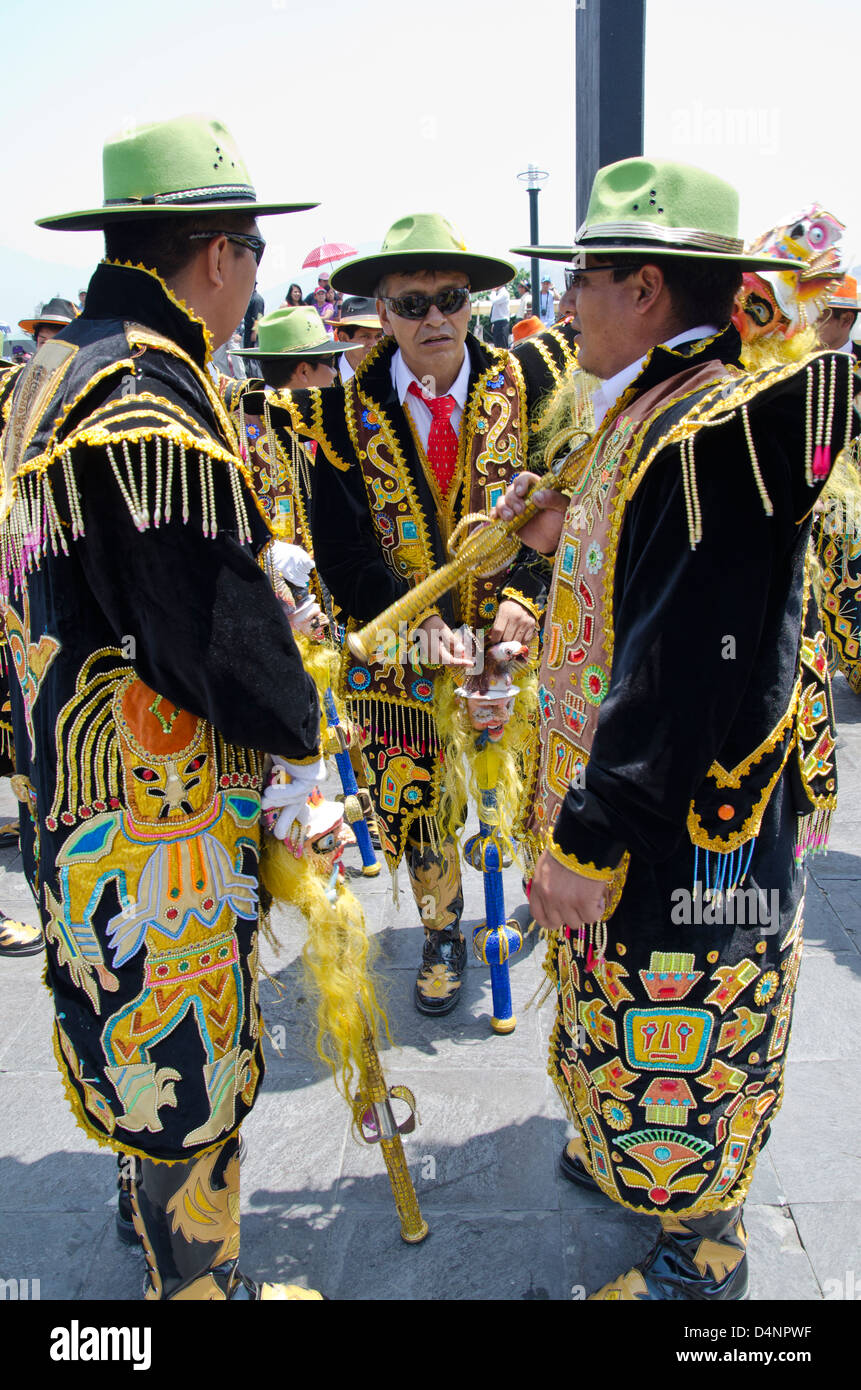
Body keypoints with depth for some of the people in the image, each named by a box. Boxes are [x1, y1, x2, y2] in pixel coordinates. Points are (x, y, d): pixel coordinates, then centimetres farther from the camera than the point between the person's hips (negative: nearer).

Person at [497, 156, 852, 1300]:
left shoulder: (715, 432, -24)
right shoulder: (649, 411, 8)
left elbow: (684, 679, -28)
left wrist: (589, 841, -24)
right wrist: (566, 539, 6)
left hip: (684, 835, -9)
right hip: (618, 808, 9)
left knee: (678, 1044, 10)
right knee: (629, 1019, 26)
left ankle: (701, 1256, 33)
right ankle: (628, 1155, 49)